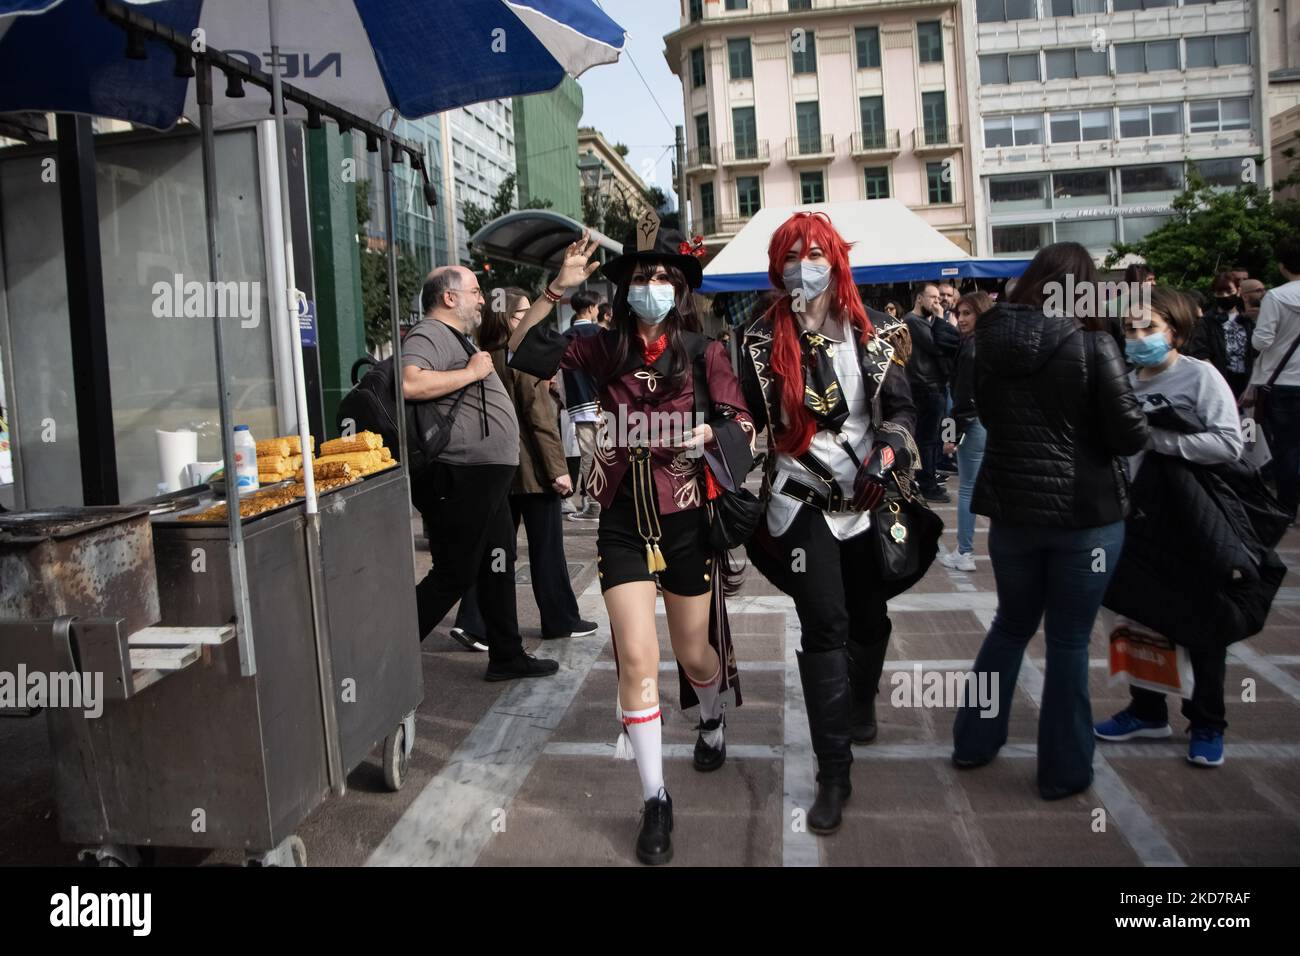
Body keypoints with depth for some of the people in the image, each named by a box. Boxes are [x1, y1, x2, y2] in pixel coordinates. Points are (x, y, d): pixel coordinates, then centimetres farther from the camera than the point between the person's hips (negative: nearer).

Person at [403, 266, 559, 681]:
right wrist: (471, 372, -23)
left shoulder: (458, 340, 20)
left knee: (498, 566, 16)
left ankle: (507, 656, 26)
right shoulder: (428, 336, -14)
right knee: (454, 576, -5)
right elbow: (409, 383, -34)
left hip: (484, 478, 11)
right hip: (459, 479, -11)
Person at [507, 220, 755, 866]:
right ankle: (655, 801, 9)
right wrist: (557, 290, -10)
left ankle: (712, 719, 52)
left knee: (694, 654, 14)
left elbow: (741, 424, -7)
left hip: (688, 520, -1)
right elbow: (524, 354, -2)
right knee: (636, 659, -5)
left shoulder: (704, 353, -4)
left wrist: (705, 433, -26)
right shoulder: (606, 350, 1)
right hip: (624, 521, 1)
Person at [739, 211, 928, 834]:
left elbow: (900, 406, 2)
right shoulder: (764, 338, 0)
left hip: (867, 496, 3)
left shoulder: (871, 329, 5)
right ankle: (834, 770, -3)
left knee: (870, 616, 14)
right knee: (824, 626, -10)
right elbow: (749, 419, 4)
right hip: (802, 499, -2)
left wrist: (885, 455, -16)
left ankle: (859, 707, 45)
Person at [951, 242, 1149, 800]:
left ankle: (973, 742, 29)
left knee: (1011, 625, 21)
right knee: (1069, 640, 8)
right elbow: (1130, 436, -10)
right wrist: (1083, 429, 8)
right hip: (1084, 512, -4)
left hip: (1010, 508, 4)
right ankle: (1064, 770, 20)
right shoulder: (1091, 344, -13)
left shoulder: (990, 342, 0)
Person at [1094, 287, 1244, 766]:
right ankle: (1147, 711, 30)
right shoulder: (1123, 384, 4)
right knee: (1139, 615, 13)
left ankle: (1207, 724, 23)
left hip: (1195, 524, -5)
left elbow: (1230, 443, -20)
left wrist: (1155, 438, -22)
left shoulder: (1201, 376, -9)